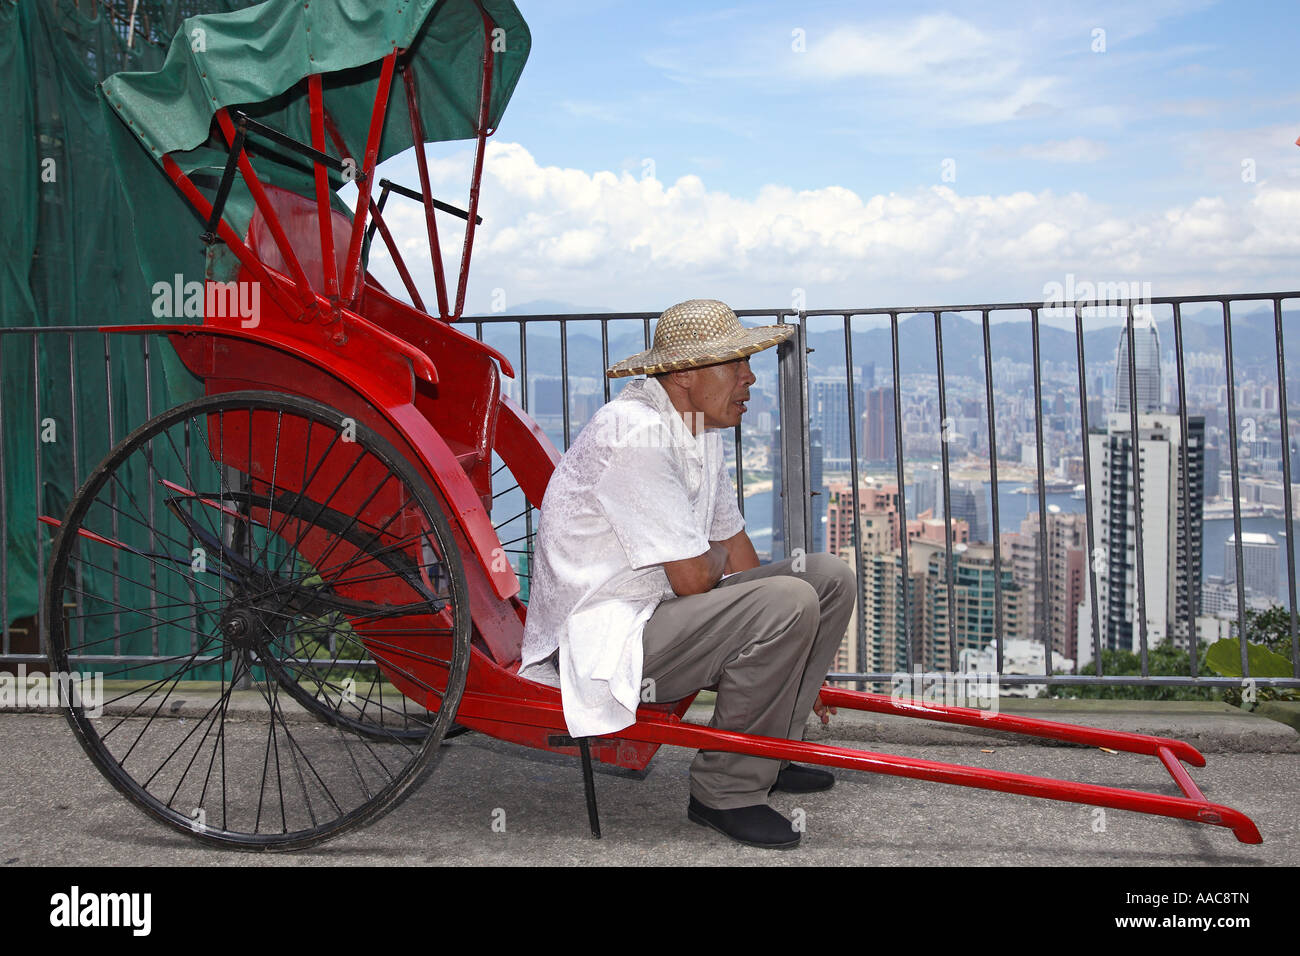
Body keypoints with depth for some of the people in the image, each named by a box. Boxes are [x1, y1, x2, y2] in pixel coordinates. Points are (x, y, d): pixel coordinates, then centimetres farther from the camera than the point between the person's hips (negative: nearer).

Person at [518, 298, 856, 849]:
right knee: (788, 602, -27)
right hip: (601, 642, -10)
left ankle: (764, 755, 14)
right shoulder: (635, 433, -24)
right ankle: (724, 791, -9)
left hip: (664, 607, 10)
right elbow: (694, 577, -24)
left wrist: (790, 669, 23)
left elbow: (730, 541, 18)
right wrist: (717, 556, 2)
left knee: (830, 578, 7)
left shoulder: (701, 427, 8)